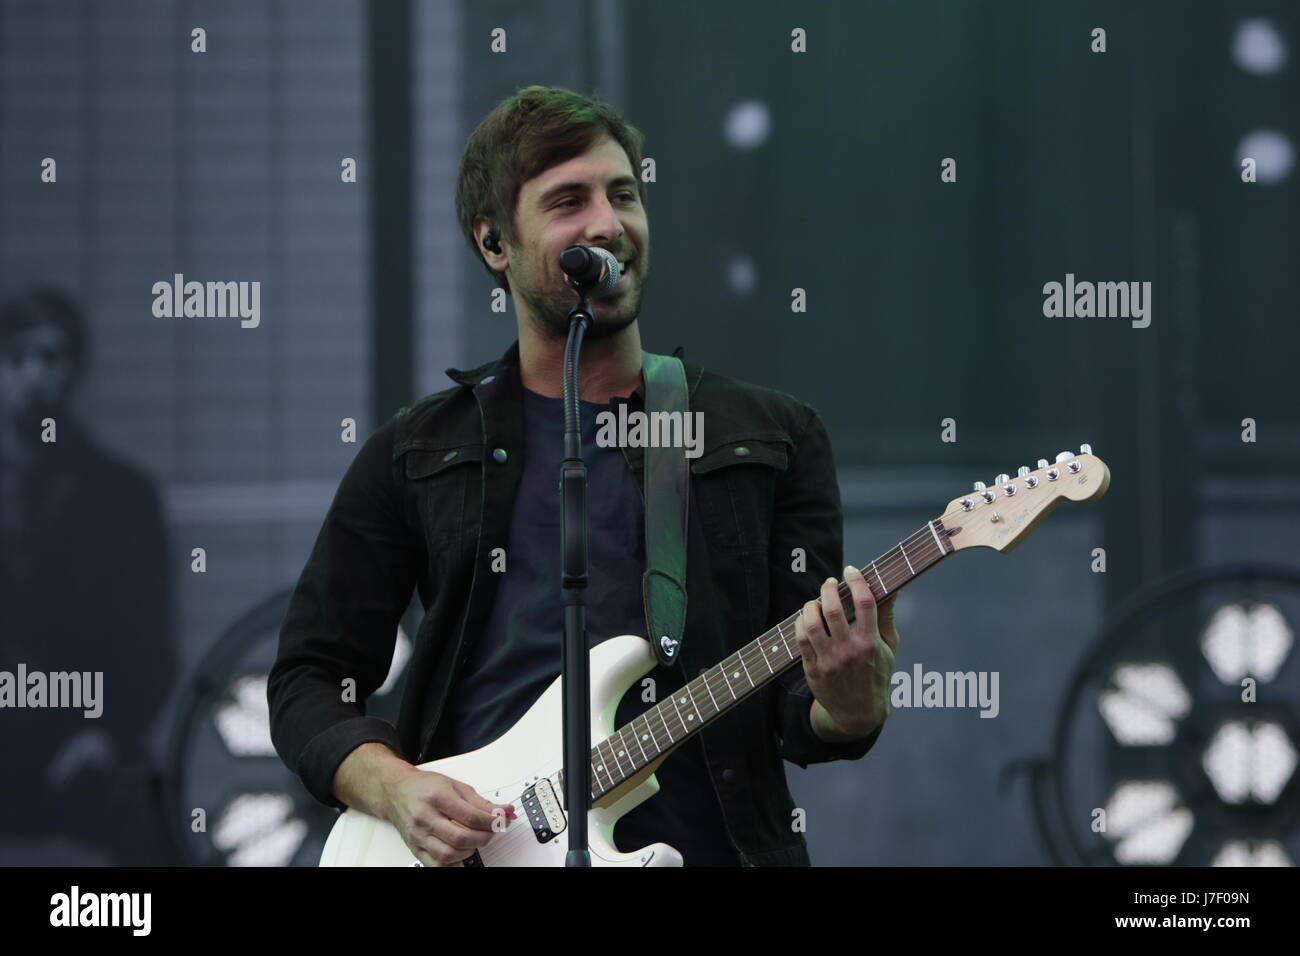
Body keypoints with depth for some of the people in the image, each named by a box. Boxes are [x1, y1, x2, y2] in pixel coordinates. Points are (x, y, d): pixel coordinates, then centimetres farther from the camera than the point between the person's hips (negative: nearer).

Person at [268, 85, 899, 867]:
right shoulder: (416, 453, 14)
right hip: (471, 850, 0)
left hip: (705, 843, 0)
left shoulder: (775, 439, 13)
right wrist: (395, 789, -5)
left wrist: (850, 711, -13)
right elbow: (309, 679, 13)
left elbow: (798, 706, 9)